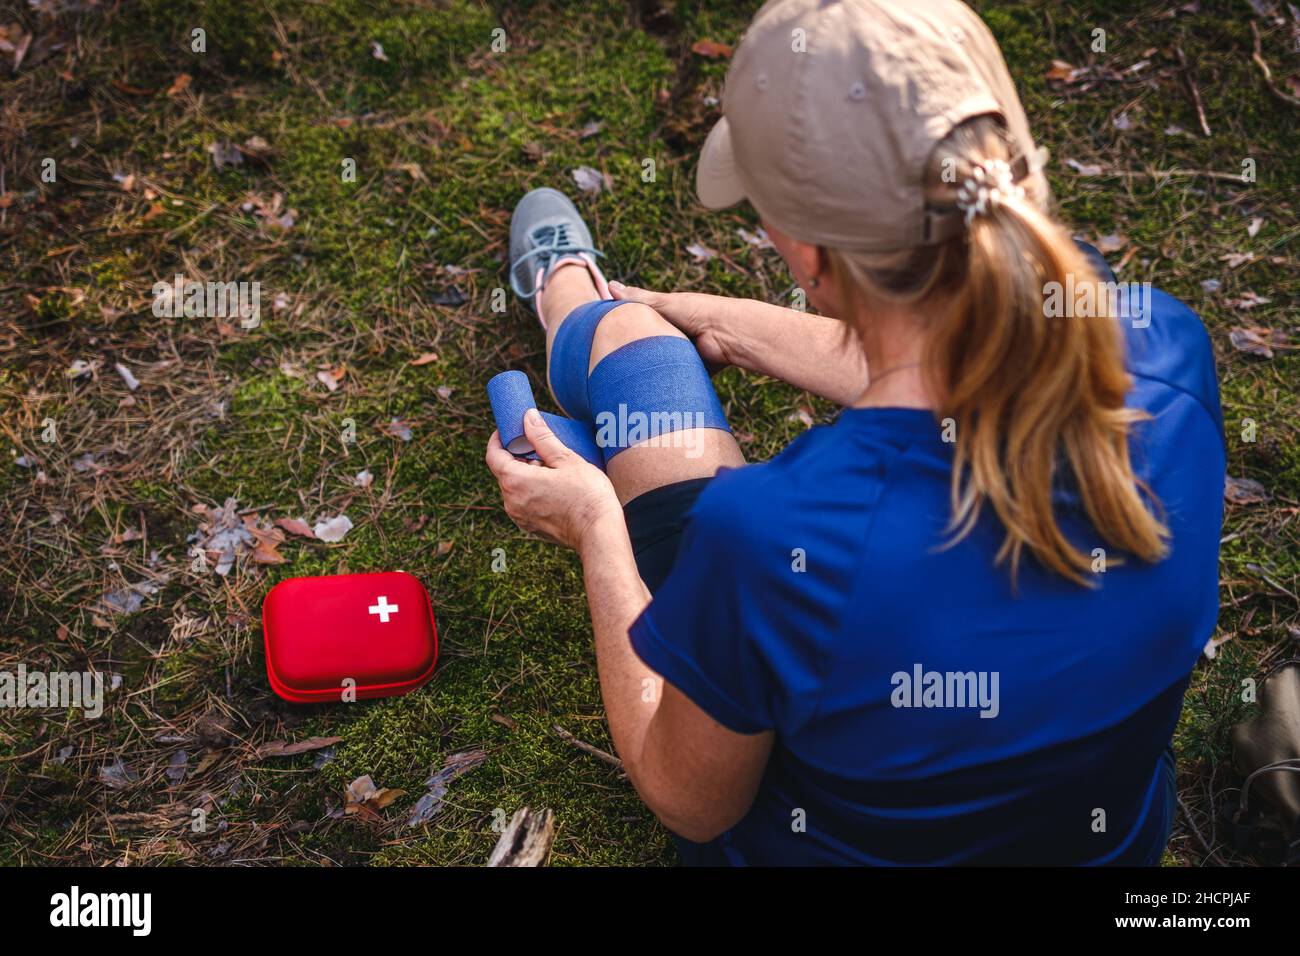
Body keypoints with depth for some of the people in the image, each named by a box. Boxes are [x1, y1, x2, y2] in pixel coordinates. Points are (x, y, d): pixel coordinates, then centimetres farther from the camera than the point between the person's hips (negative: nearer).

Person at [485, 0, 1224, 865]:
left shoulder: (766, 535, -42)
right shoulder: (1166, 351, -27)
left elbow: (688, 802, -20)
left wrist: (595, 525, -10)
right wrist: (730, 325, 10)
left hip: (814, 838, -3)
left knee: (629, 334, 12)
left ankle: (570, 306, 49)